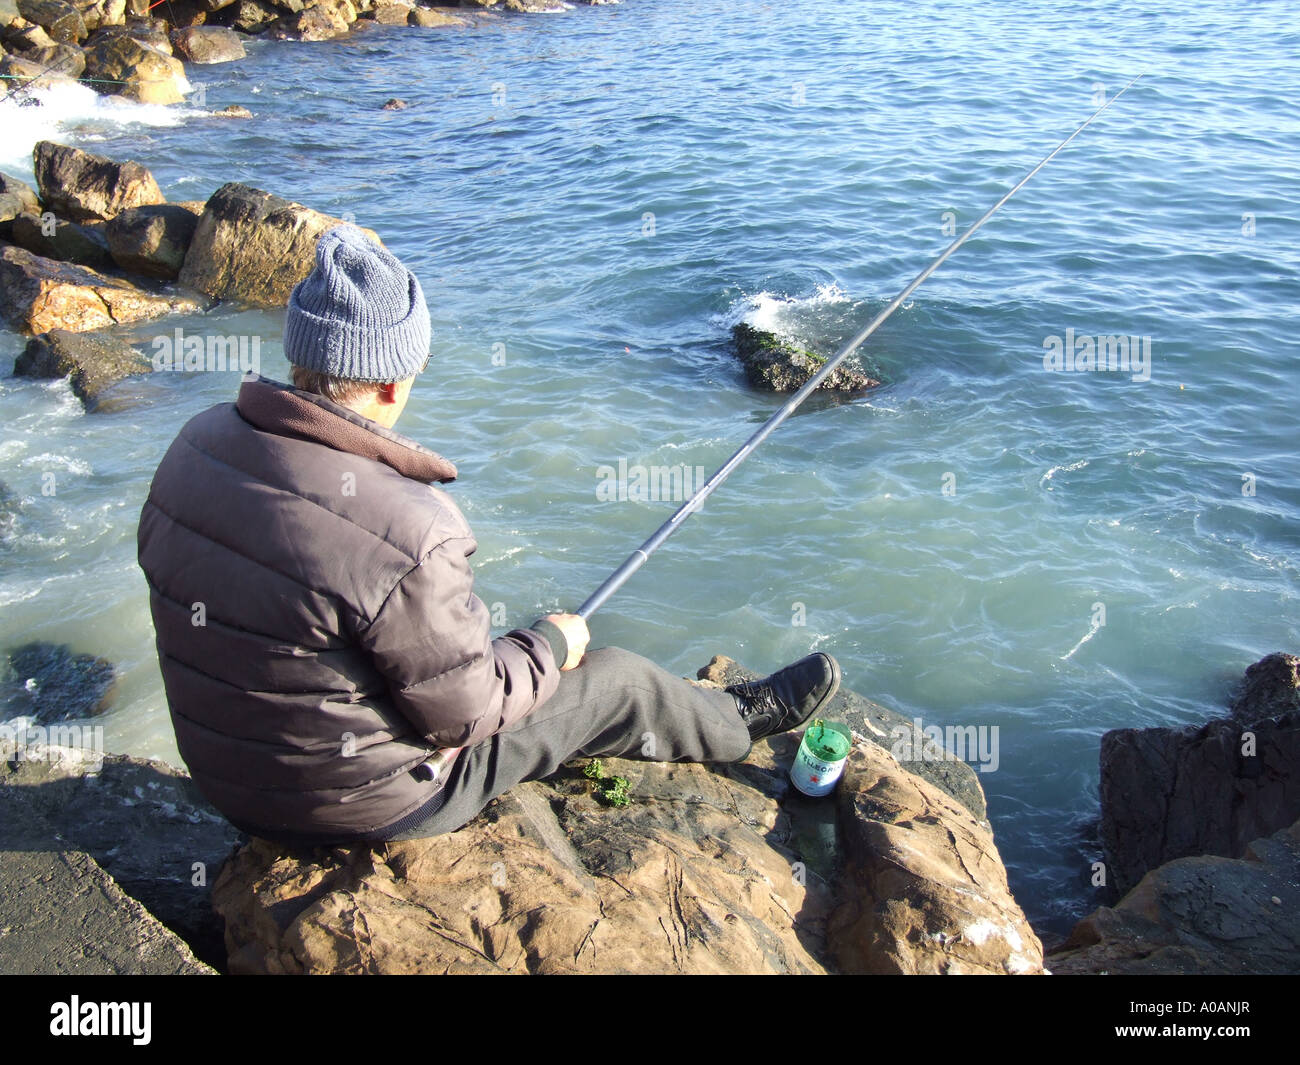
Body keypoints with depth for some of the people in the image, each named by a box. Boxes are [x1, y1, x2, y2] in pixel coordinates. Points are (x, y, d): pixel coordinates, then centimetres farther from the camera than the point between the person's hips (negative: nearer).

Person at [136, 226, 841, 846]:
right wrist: (551, 642, -2)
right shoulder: (405, 533, -36)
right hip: (367, 801, -7)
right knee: (619, 683, 10)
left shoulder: (195, 445, -11)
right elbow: (469, 710, -23)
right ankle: (738, 723, 42)